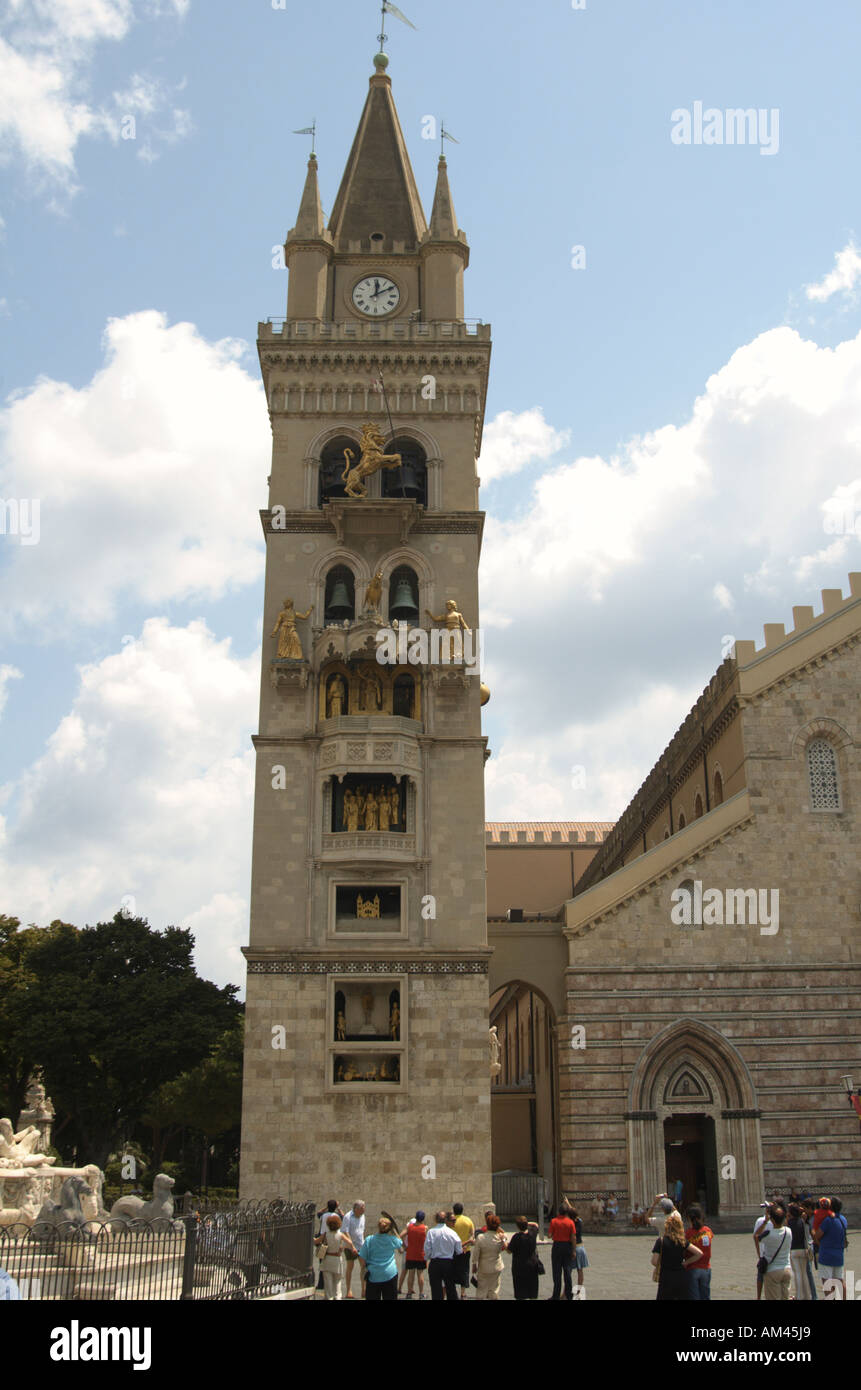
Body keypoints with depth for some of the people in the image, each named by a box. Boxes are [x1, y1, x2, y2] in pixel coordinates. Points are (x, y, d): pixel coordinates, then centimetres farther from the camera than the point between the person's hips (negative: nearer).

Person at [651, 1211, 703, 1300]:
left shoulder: (661, 1241, -10)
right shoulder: (683, 1241, 0)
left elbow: (654, 1261, -13)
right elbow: (699, 1253, -3)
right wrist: (686, 1263, 5)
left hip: (666, 1279, -3)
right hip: (682, 1278, 3)